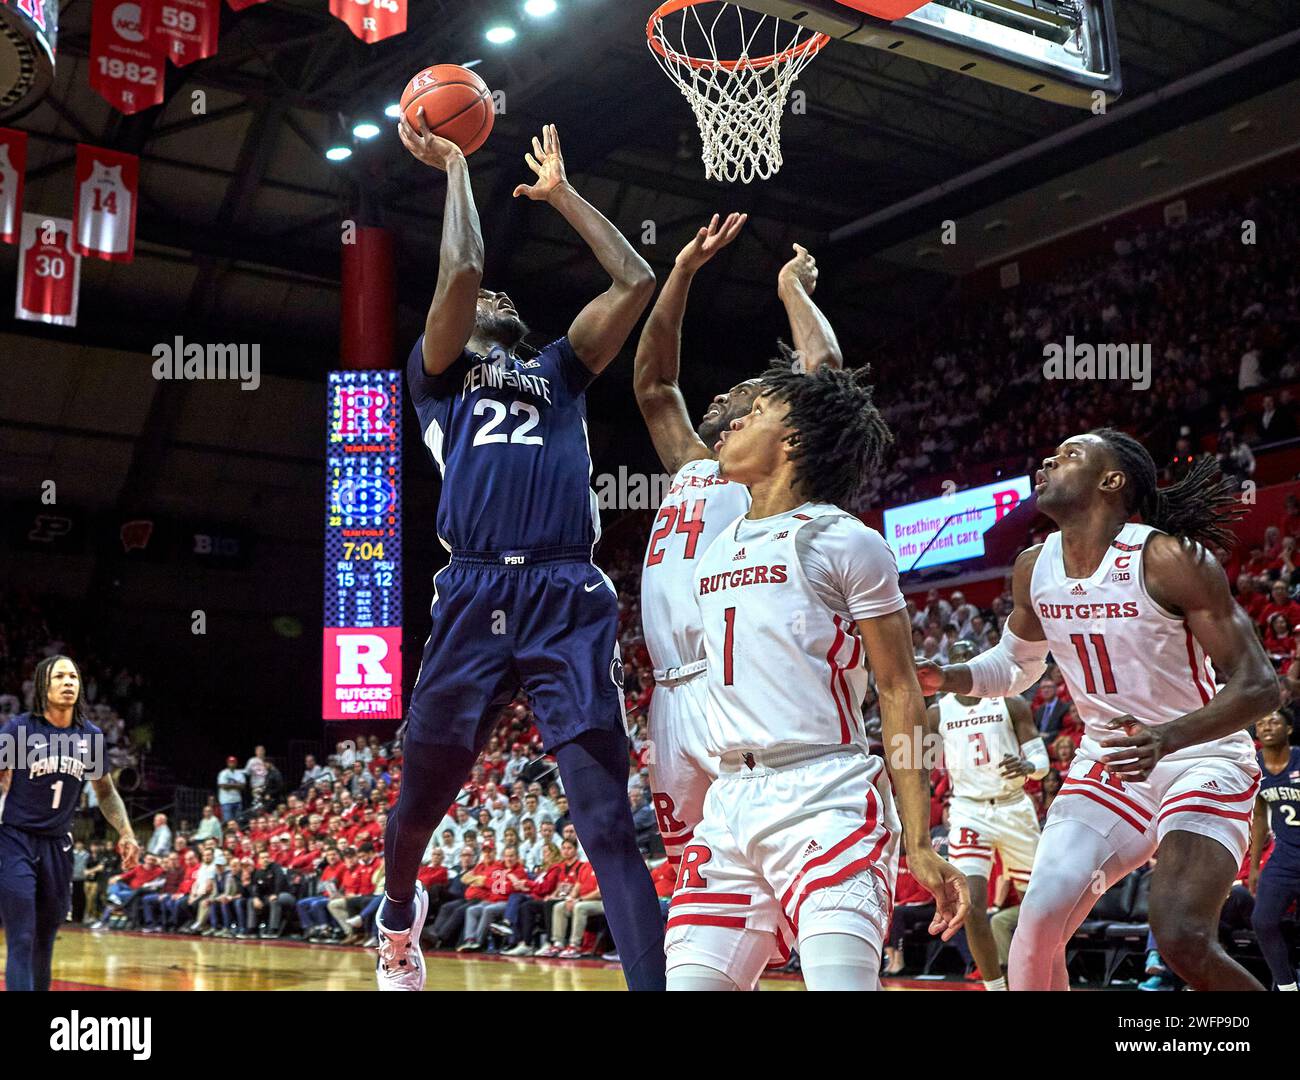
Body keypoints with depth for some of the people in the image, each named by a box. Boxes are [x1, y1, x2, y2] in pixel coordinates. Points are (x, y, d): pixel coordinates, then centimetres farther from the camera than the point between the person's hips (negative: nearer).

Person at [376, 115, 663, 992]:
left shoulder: (561, 372, 27)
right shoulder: (440, 374, 18)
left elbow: (636, 281, 20)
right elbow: (462, 271, 3)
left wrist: (561, 193, 26)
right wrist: (454, 165, 15)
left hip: (572, 601, 1)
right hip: (476, 594, -1)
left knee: (609, 823, -9)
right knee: (422, 794, 10)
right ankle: (401, 918, 43)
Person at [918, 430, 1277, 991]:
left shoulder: (1169, 559, -20)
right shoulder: (1034, 567, -1)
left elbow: (1258, 684, -21)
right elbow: (1016, 663, 18)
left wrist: (1167, 739, -38)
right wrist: (949, 678, -4)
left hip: (1202, 759, -5)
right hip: (1110, 761, 6)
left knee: (1182, 938, -23)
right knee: (1038, 923, -7)